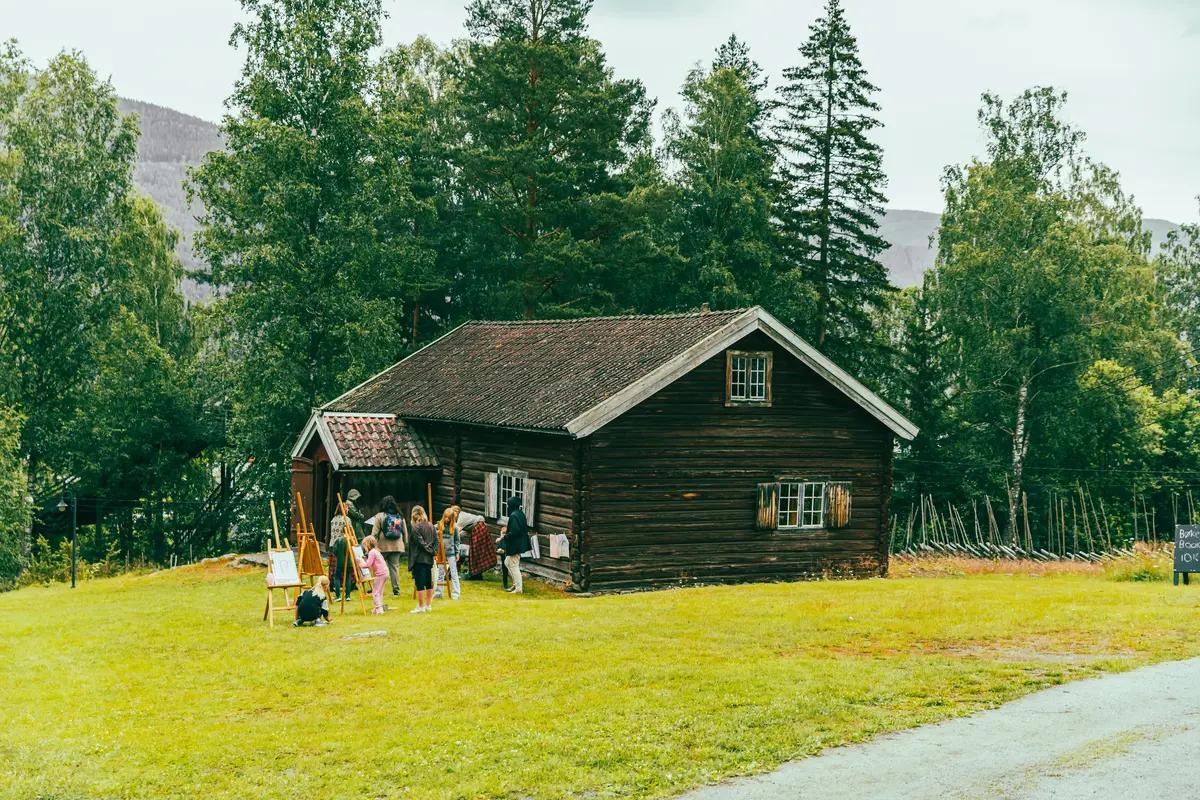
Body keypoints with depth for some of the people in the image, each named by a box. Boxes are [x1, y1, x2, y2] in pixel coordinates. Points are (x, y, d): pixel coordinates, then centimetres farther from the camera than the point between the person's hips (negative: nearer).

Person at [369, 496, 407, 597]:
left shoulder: (380, 516, -5)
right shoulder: (400, 517, 7)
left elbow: (375, 533, -7)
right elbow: (405, 533, 10)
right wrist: (405, 544, 19)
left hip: (383, 547, -3)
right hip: (397, 546, 3)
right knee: (395, 567, 7)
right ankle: (396, 590, 6)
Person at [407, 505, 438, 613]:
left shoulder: (415, 527, -11)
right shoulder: (431, 527, 10)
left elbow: (419, 541, -17)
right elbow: (436, 540, 9)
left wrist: (427, 549, -6)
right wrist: (433, 551, 4)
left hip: (419, 559, -7)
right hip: (429, 559, 7)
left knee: (420, 584, -4)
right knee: (429, 583, 13)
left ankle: (421, 606, -2)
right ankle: (429, 605, 18)